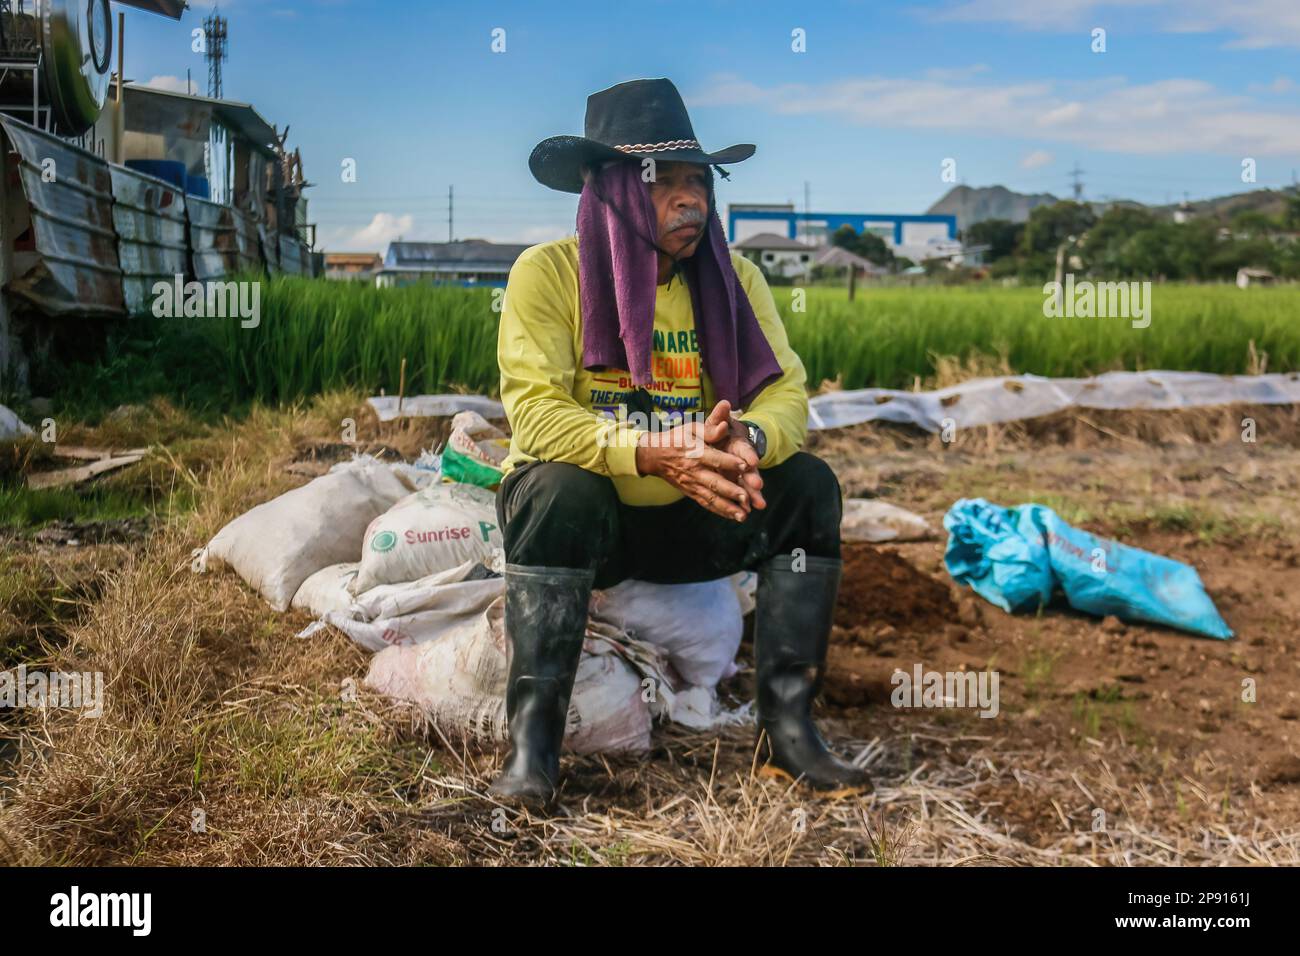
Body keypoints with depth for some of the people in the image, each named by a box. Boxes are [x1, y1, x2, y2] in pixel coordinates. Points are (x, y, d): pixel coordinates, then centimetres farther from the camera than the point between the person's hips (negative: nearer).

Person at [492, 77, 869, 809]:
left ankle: (789, 725, -16)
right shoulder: (548, 272, -11)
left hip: (692, 520, 4)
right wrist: (652, 455, -36)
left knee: (808, 484, -19)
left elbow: (786, 392, -8)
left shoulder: (733, 278, 2)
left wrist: (746, 439, -32)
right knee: (560, 487, -35)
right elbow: (536, 414, -22)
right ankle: (534, 739, -29)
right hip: (584, 515, -3)